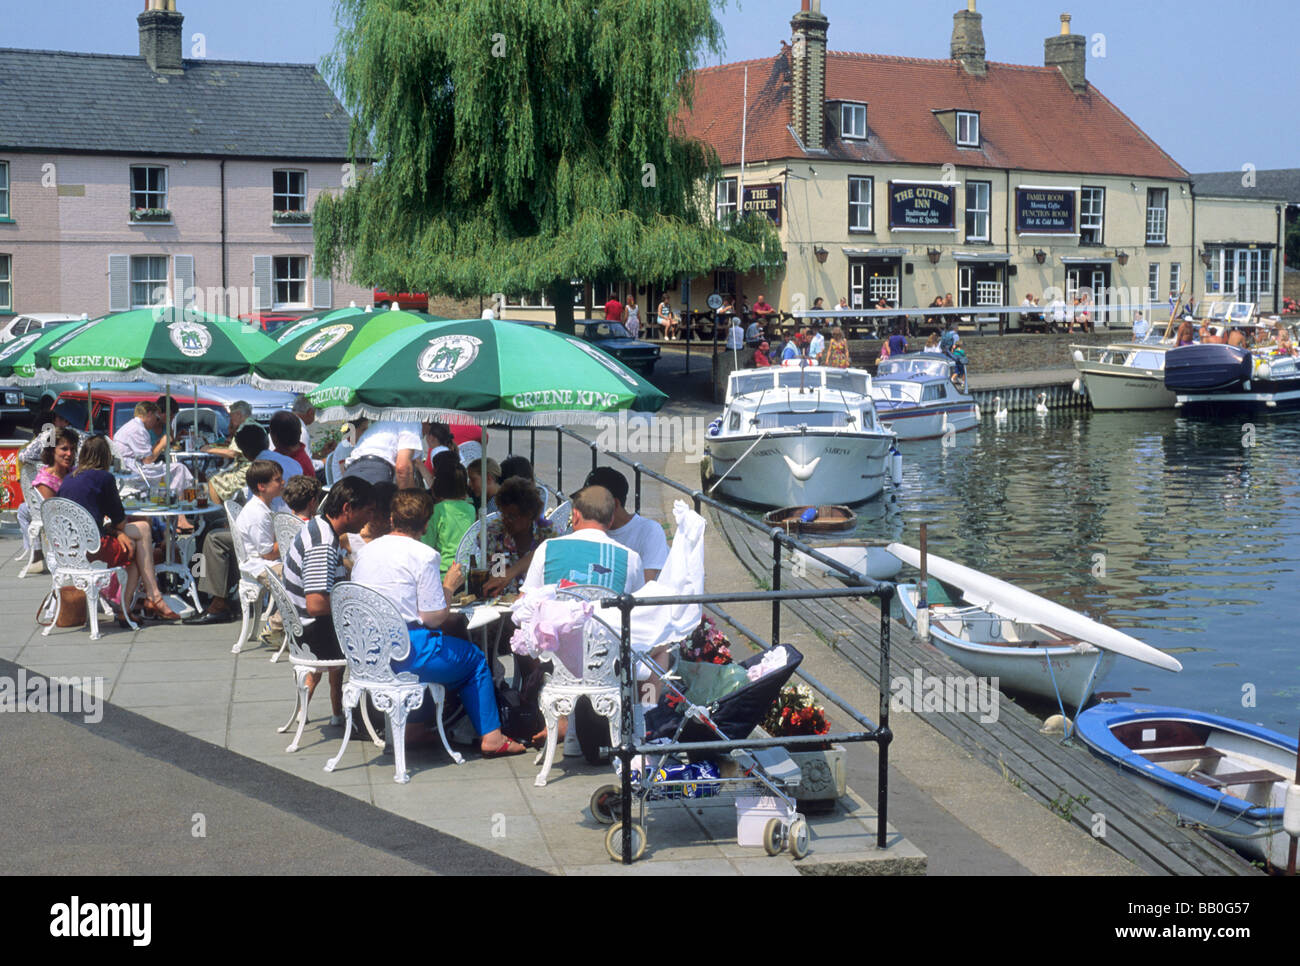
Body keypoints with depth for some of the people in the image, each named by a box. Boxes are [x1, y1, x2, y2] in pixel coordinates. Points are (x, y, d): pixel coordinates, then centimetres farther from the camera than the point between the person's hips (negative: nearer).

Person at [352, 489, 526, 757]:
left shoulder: (366, 551, 8)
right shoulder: (424, 556, -12)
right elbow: (435, 617, -14)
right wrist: (448, 585, 4)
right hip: (407, 653, -7)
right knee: (475, 658, 16)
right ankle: (490, 736, 17)